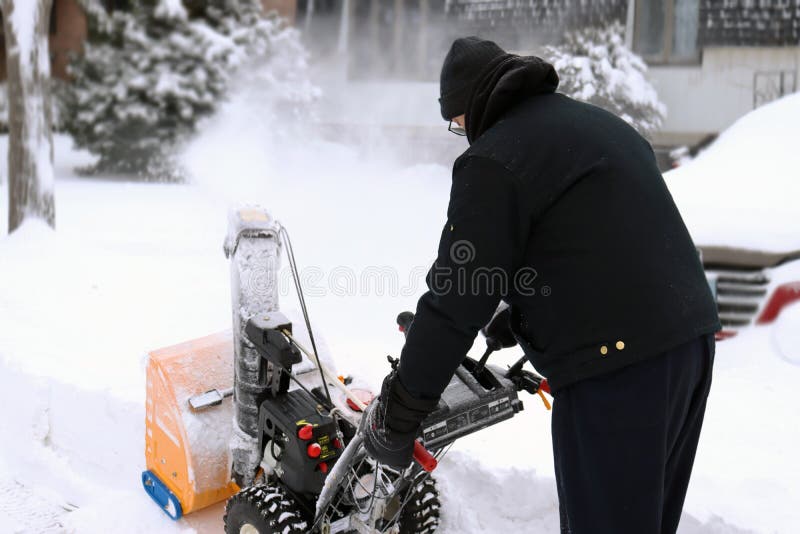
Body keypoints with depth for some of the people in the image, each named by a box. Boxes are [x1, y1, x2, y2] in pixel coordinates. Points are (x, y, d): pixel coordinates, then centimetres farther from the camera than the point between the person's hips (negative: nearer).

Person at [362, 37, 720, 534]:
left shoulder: (493, 161, -8)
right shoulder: (601, 123, 19)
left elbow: (459, 299, -11)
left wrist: (400, 412, -2)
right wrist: (509, 329, 32)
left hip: (615, 363, -9)